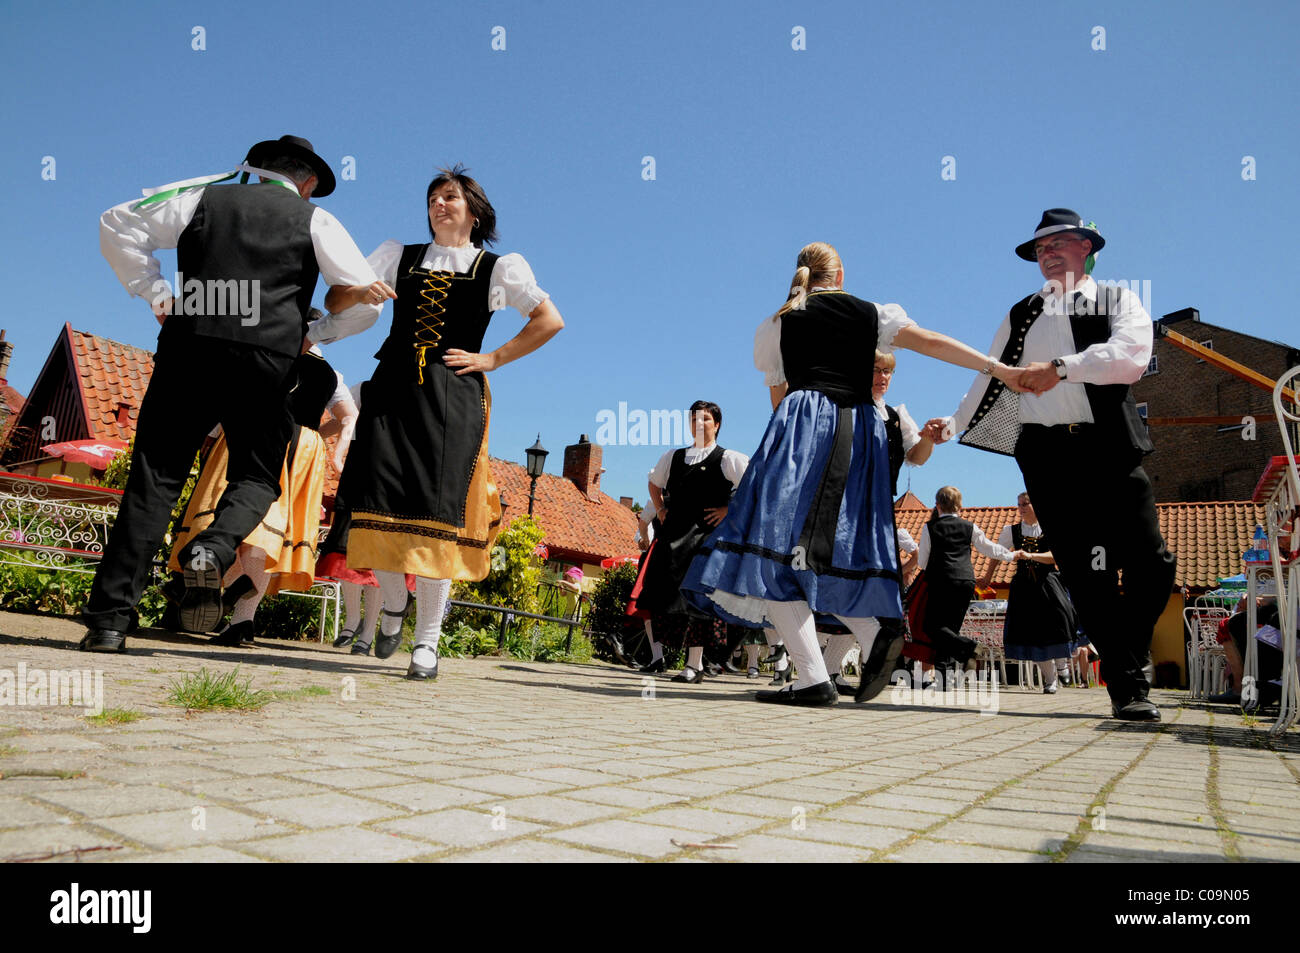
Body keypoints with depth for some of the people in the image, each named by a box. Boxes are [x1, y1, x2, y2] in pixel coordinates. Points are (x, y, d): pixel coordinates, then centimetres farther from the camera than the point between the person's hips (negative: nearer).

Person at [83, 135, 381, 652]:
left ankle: (109, 619, -2)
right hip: (268, 362, -1)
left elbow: (117, 223, 17)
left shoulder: (206, 197, 17)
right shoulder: (315, 220, 12)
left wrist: (154, 291, 19)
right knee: (256, 478, 13)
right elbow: (365, 297, 7)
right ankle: (212, 550, -18)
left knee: (154, 478, 3)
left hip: (188, 350, 2)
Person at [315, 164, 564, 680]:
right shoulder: (399, 256, 20)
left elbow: (550, 320, 8)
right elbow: (334, 299, 16)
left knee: (438, 512, -9)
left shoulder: (498, 268, 11)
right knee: (380, 503, -6)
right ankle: (394, 600, 22)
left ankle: (427, 643, -3)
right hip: (392, 391, 3)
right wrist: (360, 291, -7)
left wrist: (492, 358, 2)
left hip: (453, 398, -3)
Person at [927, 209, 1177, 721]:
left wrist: (1061, 366, -15)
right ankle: (1127, 688, 3)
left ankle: (1126, 658, 16)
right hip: (1046, 452, 1)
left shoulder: (1118, 300, 13)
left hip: (1110, 447, -1)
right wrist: (954, 423, 6)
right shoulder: (1021, 314, 20)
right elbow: (993, 379, 18)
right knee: (1087, 573, -4)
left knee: (1151, 562, -7)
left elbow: (1132, 357, -7)